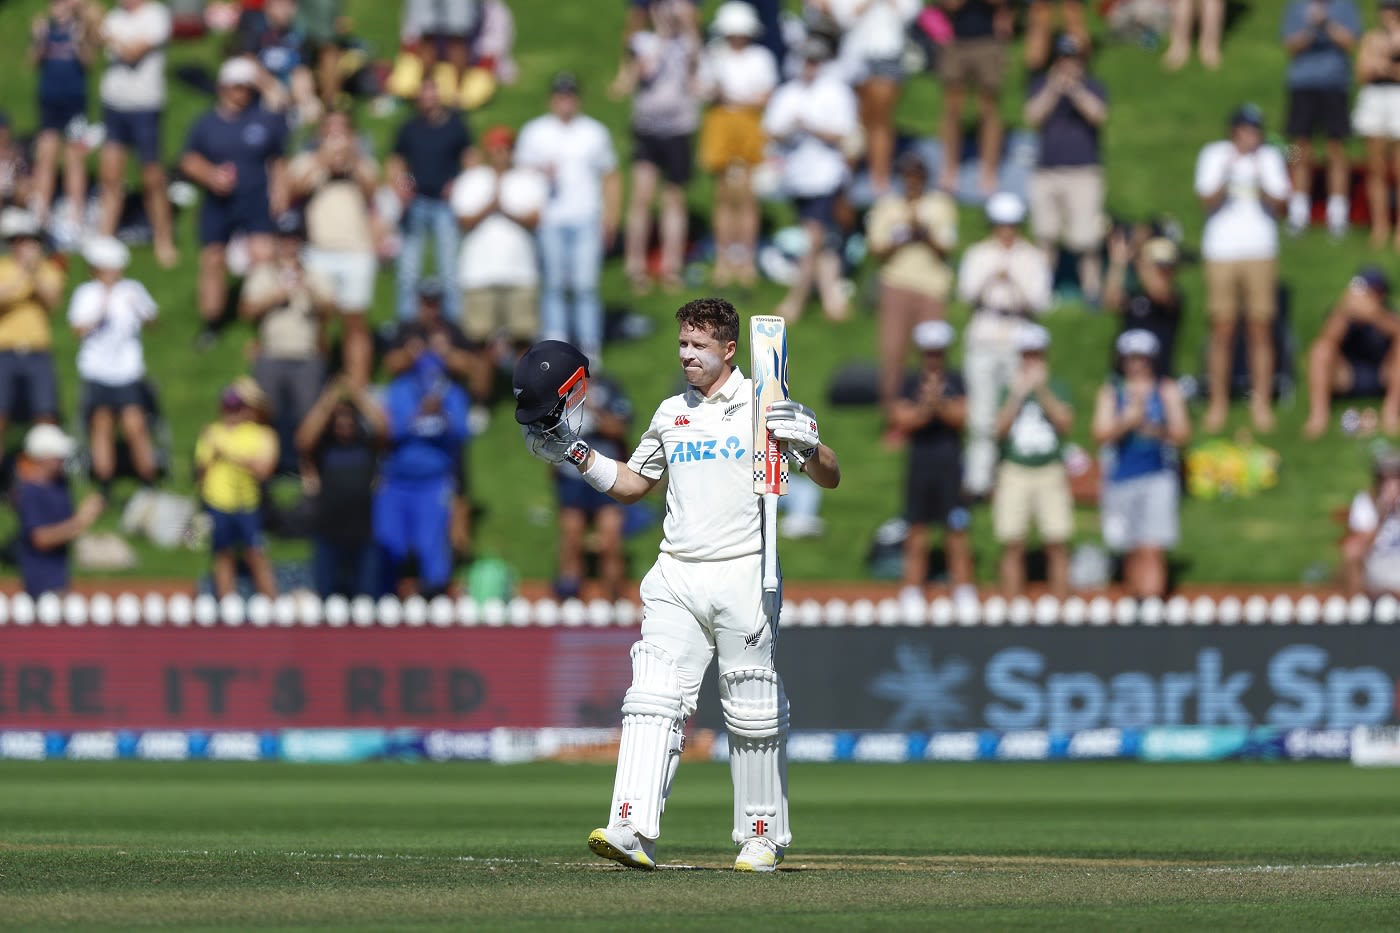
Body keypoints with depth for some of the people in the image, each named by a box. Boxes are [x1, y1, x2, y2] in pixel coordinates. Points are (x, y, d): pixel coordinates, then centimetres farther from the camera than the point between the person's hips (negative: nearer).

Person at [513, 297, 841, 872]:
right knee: (653, 696, -11)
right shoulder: (670, 414, 16)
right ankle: (632, 830, -21)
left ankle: (763, 835, 12)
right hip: (675, 579, 4)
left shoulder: (766, 405, 2)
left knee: (753, 710, 1)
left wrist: (806, 441, -21)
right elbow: (632, 484, 26)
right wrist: (572, 453, 14)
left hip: (742, 575, -4)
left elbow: (829, 478, -1)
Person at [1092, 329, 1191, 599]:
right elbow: (1101, 435, -2)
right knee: (1131, 554, 7)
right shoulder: (1111, 392, 11)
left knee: (1152, 551, -14)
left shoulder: (1168, 390, 9)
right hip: (1120, 480, 2)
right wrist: (1127, 421, -20)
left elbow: (1182, 435, 1)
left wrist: (1159, 431, -19)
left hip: (1158, 478, -2)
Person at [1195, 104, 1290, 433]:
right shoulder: (1214, 155, 2)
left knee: (1261, 329, 0)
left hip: (1260, 253, 1)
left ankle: (1261, 403, 7)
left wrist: (1260, 182, -21)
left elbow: (1278, 204, -4)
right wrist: (1226, 177, -22)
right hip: (1221, 253, -1)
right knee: (1223, 330, 1)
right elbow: (1208, 202, -7)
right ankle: (1218, 403, 9)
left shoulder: (1270, 158, 4)